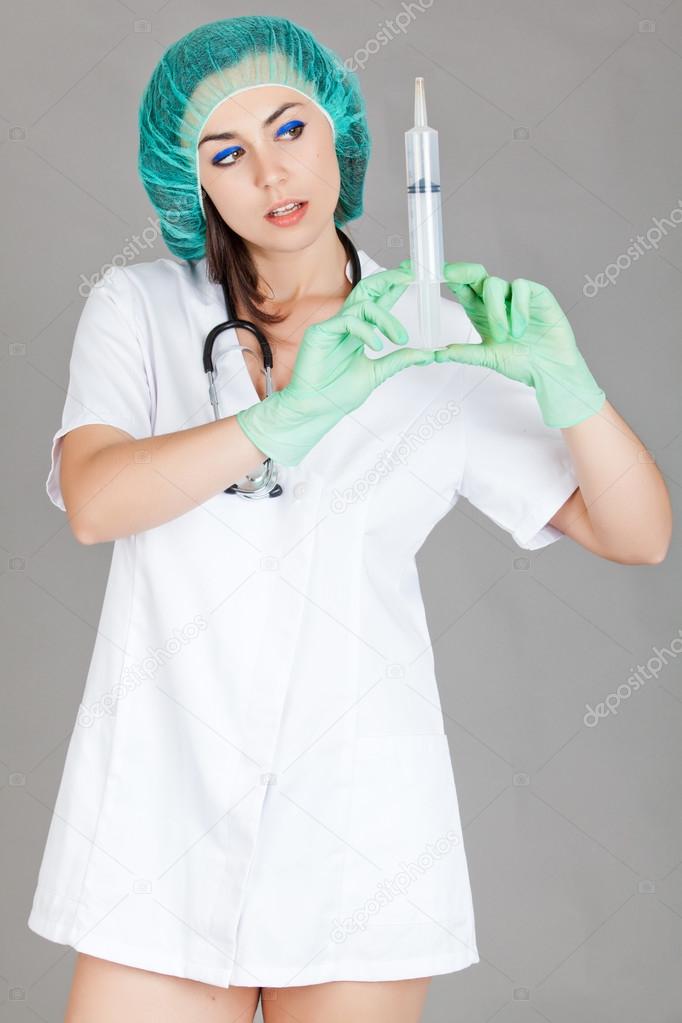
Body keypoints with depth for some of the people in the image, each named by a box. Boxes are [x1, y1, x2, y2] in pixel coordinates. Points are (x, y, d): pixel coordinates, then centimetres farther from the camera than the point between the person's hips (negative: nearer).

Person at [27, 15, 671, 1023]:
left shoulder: (437, 344, 3)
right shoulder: (139, 306, 4)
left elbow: (638, 533, 1)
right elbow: (93, 501, -14)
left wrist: (563, 379, -15)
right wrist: (292, 417, -23)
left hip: (357, 819, 0)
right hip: (164, 802, 0)